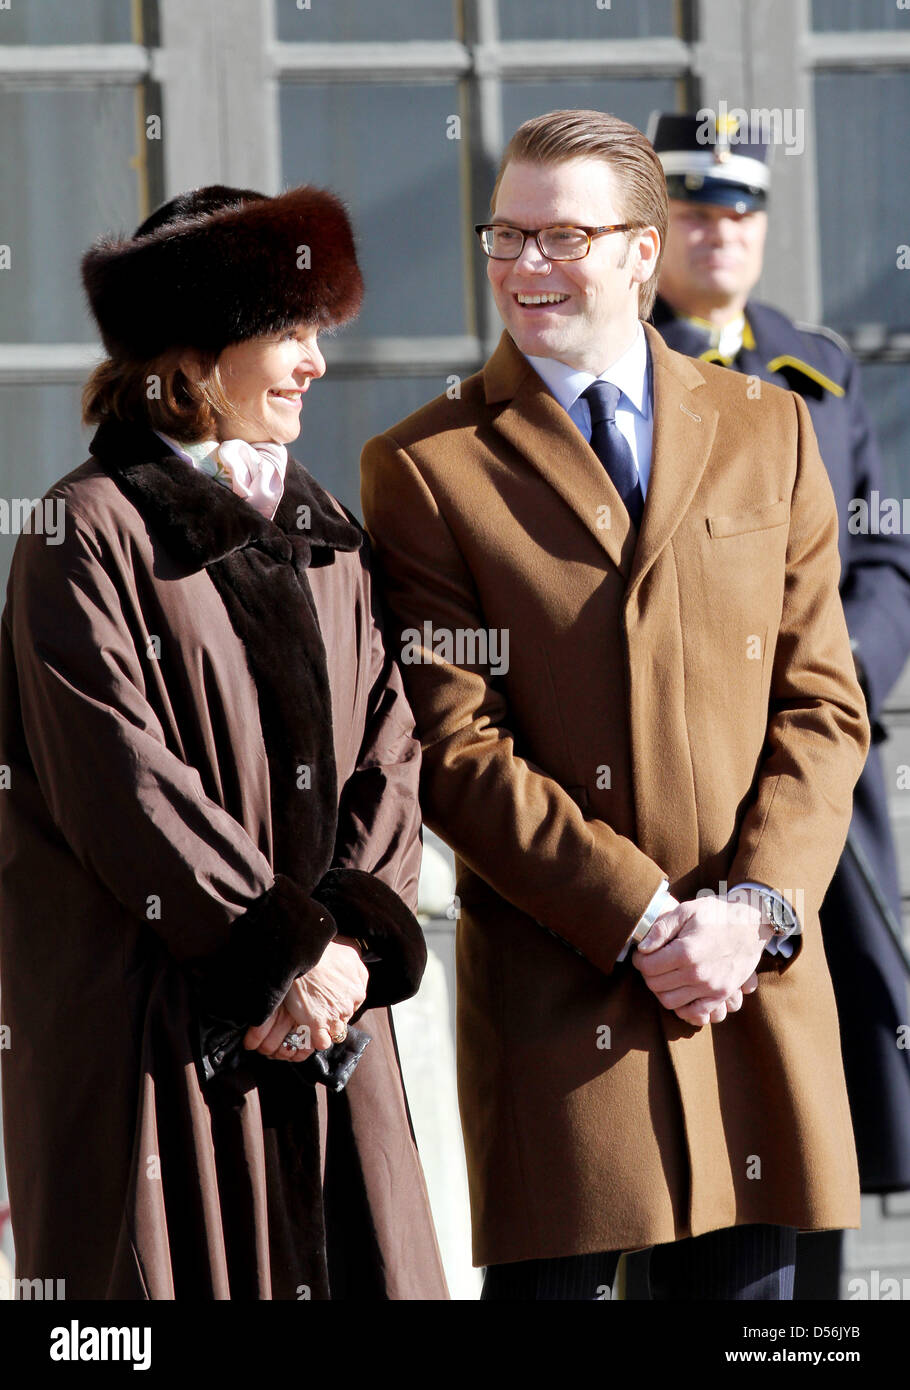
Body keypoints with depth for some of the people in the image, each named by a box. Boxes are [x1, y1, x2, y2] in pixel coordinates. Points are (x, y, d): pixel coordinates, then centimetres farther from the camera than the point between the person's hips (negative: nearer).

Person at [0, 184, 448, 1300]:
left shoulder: (320, 532, 14)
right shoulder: (90, 531, -7)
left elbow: (385, 750, 6)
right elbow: (123, 786, -14)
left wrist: (355, 938, -10)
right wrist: (285, 953, -15)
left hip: (324, 1009, 6)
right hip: (154, 1028, -6)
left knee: (343, 1267, 4)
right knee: (188, 1266, -4)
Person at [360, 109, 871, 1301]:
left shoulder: (767, 432, 11)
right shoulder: (426, 467, 0)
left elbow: (822, 705, 8)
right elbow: (455, 751, -6)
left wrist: (755, 909, -7)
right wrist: (642, 922, -13)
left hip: (758, 977, 3)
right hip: (557, 995, -3)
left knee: (746, 1278, 6)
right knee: (551, 1277, -2)